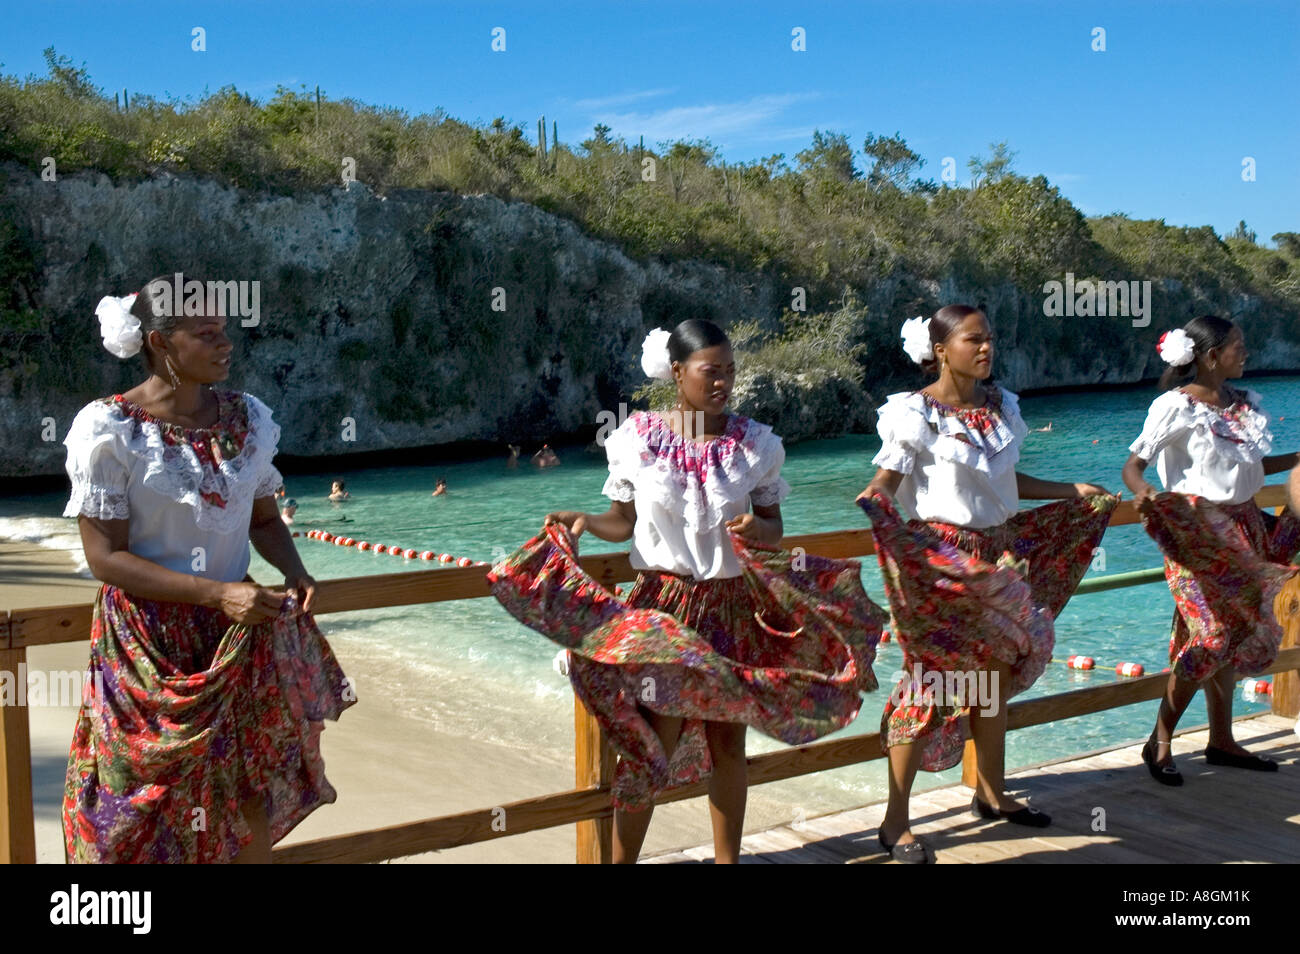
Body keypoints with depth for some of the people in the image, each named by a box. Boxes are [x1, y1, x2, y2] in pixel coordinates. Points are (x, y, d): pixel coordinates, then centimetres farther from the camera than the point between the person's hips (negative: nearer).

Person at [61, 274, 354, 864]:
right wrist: (216, 593, -23)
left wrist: (293, 572, -9)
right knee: (151, 804, 6)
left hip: (240, 631, 4)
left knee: (253, 793, 8)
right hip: (148, 639, -4)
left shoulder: (248, 418, 2)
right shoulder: (109, 429, -13)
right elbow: (105, 556, -15)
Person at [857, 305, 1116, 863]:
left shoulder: (999, 406, 9)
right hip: (940, 560, -7)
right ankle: (895, 822, 0)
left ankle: (991, 794, 31)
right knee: (930, 679, -7)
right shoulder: (916, 414, -11)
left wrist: (1073, 492, 22)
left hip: (1000, 556, 7)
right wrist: (875, 499, -41)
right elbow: (886, 481, -19)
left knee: (995, 672, 14)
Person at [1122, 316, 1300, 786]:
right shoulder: (1176, 406, -12)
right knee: (1213, 636, -10)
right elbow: (1133, 465, -17)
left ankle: (1221, 739, 24)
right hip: (1198, 530, -7)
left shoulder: (1243, 403, 9)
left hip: (1243, 529, 8)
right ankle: (1159, 743, 2)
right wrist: (1145, 494, -37)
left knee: (1233, 633, 12)